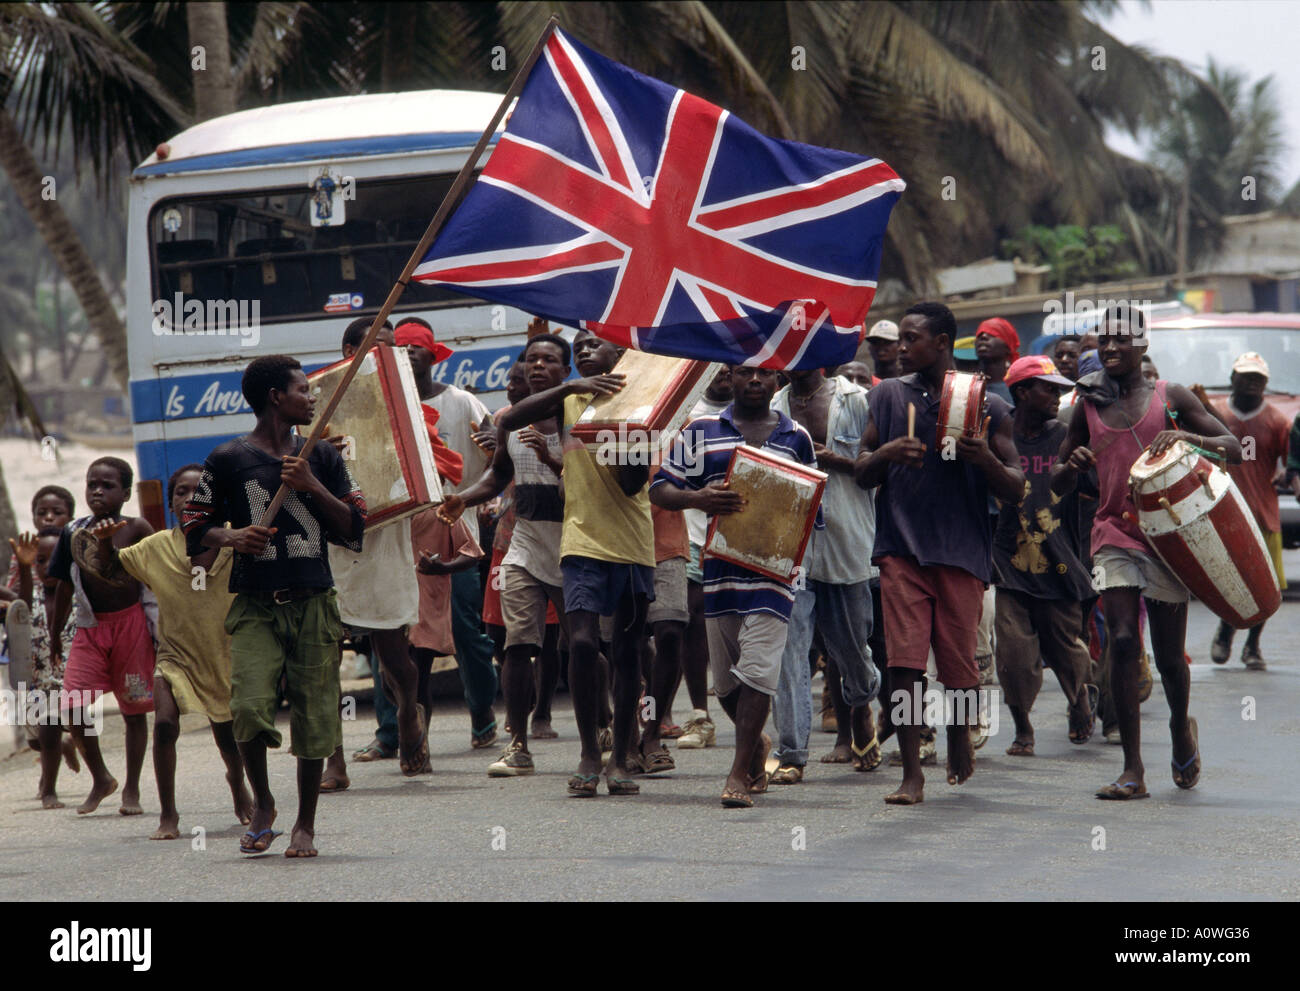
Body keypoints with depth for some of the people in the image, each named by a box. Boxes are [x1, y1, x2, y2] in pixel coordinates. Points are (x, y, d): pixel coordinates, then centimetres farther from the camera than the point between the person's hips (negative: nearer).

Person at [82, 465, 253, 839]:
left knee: (231, 743, 9)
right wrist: (105, 542, -11)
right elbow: (107, 572, 8)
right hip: (176, 656, 0)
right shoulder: (156, 548, -4)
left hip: (228, 659, 0)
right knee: (165, 722, -24)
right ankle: (168, 815, -11)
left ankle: (237, 782, 47)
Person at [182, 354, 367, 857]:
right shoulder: (228, 459, 4)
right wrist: (230, 537, -10)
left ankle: (305, 824, 17)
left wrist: (312, 487, -5)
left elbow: (355, 531, 8)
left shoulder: (321, 457, 11)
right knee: (250, 707, -18)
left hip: (313, 606, 2)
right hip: (255, 607, -2)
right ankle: (262, 804, 7)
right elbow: (194, 529, 10)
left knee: (313, 716, 0)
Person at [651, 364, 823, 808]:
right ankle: (757, 743, 35)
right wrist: (697, 498, -13)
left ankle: (739, 775, -9)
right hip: (719, 568, 2)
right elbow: (660, 489, 7)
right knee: (726, 679, 7)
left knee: (757, 668, -13)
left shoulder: (796, 438, 12)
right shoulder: (701, 432, 10)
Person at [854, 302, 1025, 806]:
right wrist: (886, 453, -9)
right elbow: (862, 475, 13)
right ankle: (912, 775, -6)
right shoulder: (888, 396, 10)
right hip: (902, 547, 1)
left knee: (960, 666, 3)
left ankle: (960, 738, 34)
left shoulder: (986, 405, 5)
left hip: (962, 551, -1)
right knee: (905, 662, -11)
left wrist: (986, 460, -16)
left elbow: (1016, 488, 5)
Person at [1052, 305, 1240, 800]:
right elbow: (1057, 484, 16)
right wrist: (1072, 465, -8)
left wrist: (1189, 437, -19)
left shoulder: (1171, 398, 4)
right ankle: (1132, 769, -11)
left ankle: (1181, 727, 37)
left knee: (1169, 656, 3)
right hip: (1114, 533, 1)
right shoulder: (1089, 406, 11)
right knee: (1122, 643, -13)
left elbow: (1234, 448, 0)